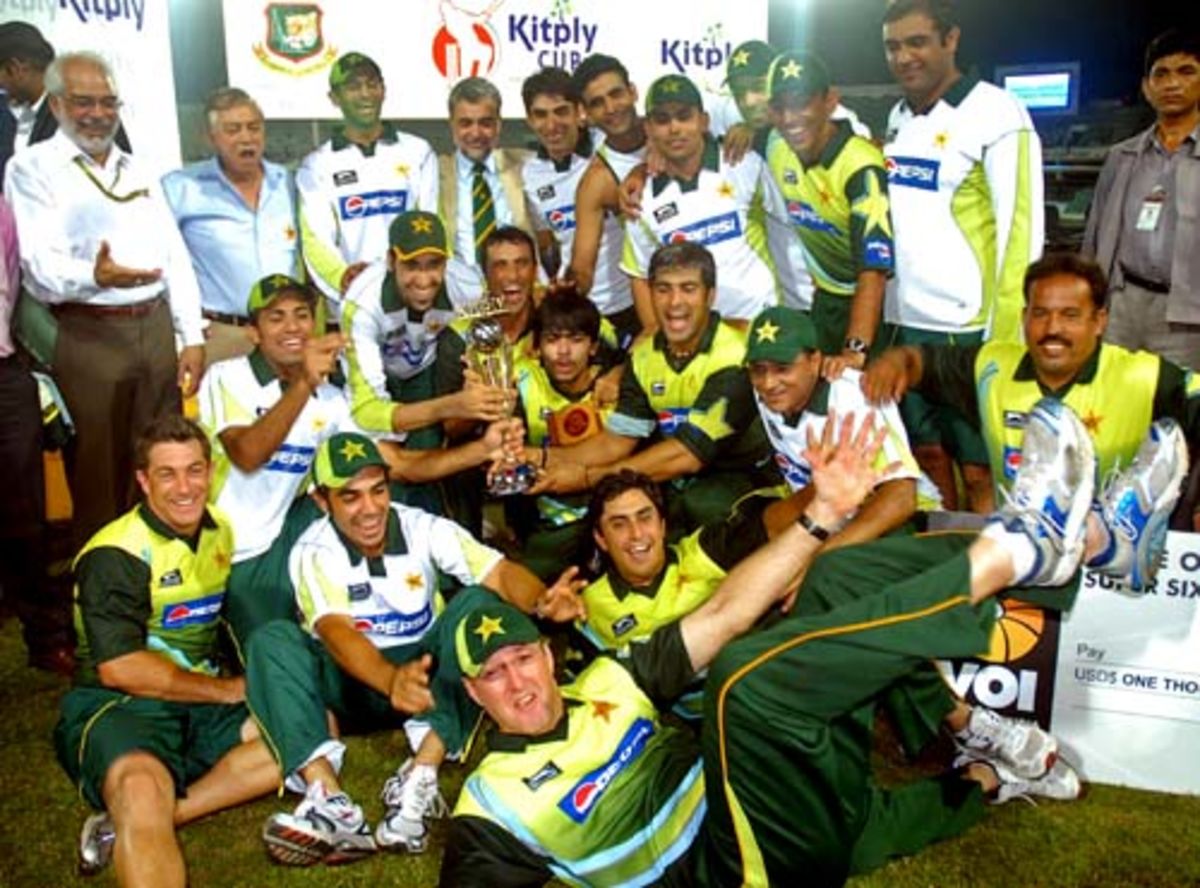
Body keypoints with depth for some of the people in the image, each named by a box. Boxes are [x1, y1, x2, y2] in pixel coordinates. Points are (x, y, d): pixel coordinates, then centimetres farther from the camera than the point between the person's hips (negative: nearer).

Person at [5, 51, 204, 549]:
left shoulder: (137, 169, 18)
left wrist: (192, 338, 6)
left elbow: (176, 256, 15)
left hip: (156, 329, 5)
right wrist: (94, 275, -35)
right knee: (99, 476, 2)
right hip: (88, 336, -5)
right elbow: (41, 267, -13)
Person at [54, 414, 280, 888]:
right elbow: (119, 669, -17)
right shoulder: (116, 555, -11)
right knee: (141, 787, -41)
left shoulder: (220, 533, 10)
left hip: (202, 707, 8)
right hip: (118, 707, -7)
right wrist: (228, 689, -12)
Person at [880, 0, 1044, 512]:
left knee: (980, 471, 1)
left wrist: (1004, 336, -16)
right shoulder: (898, 117, 13)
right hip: (904, 321, 7)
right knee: (928, 455, 15)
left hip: (969, 326, -6)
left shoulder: (997, 114, -8)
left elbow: (1020, 230, -12)